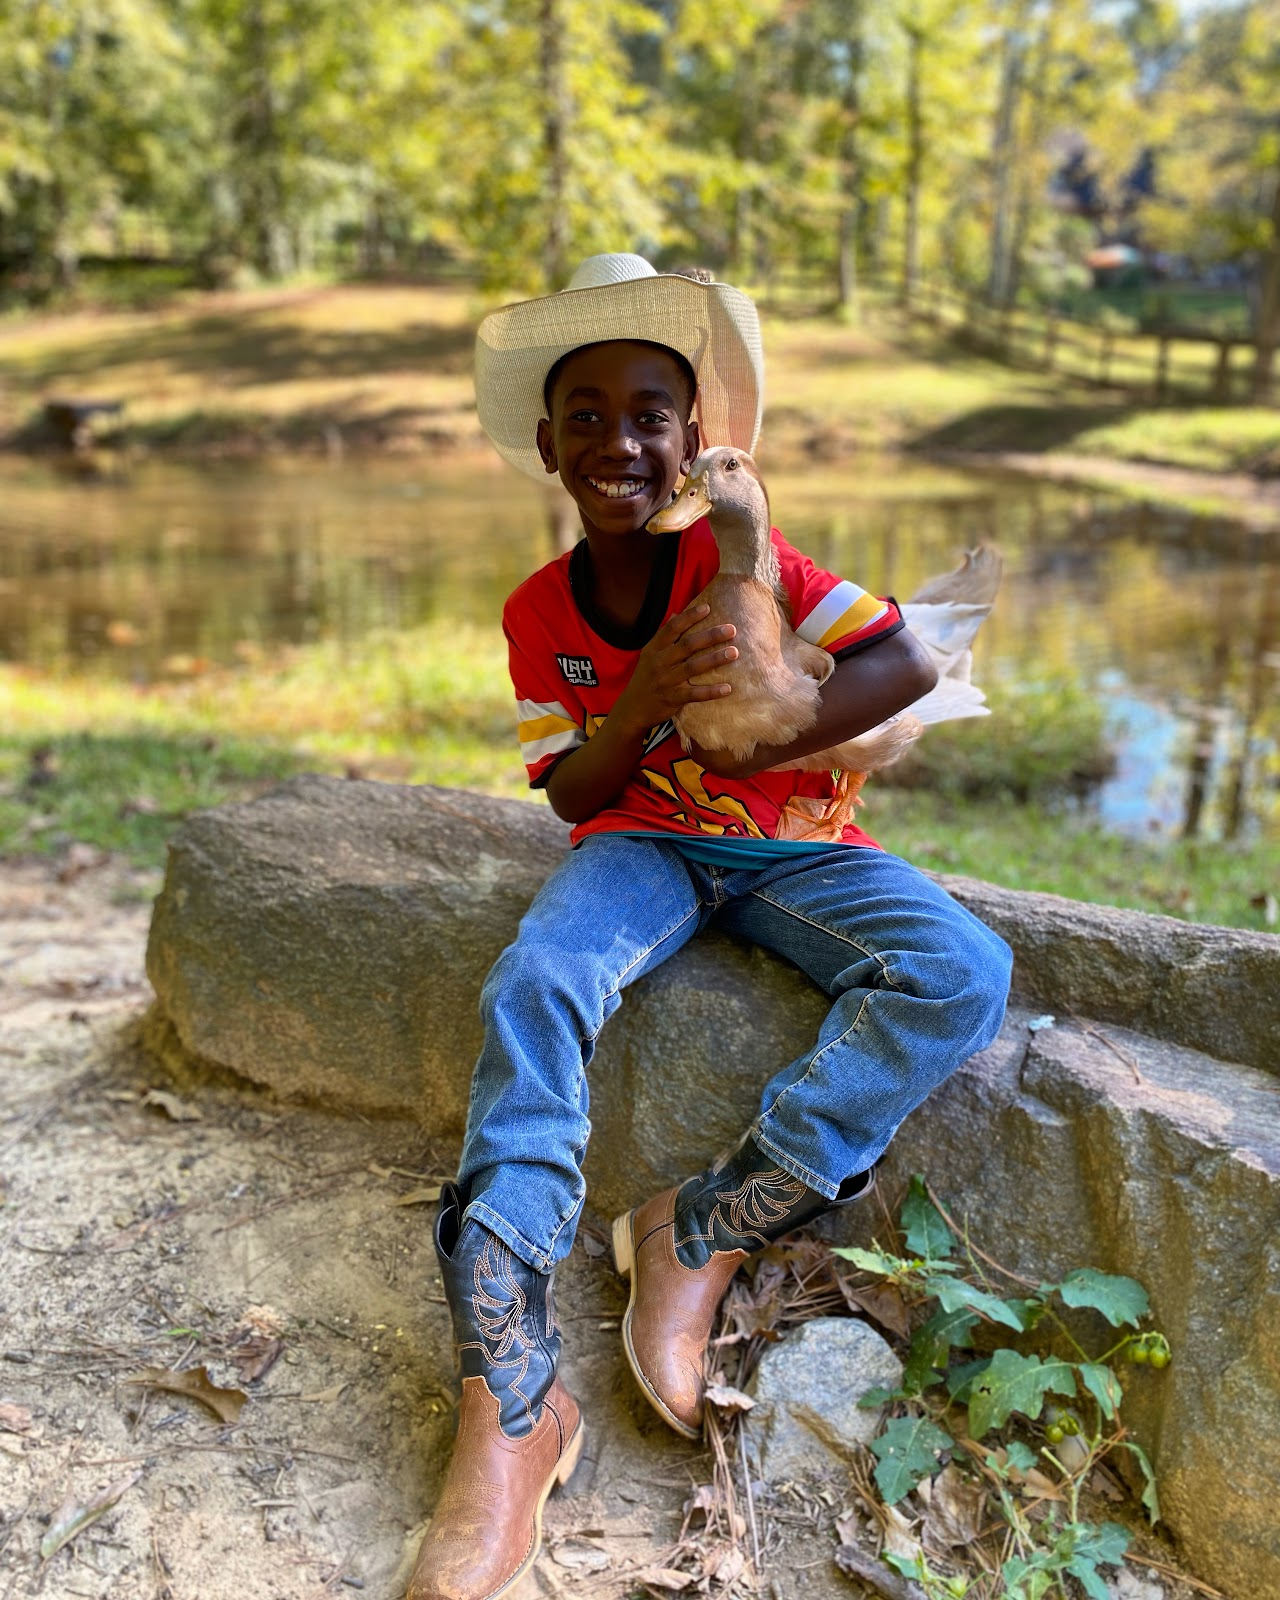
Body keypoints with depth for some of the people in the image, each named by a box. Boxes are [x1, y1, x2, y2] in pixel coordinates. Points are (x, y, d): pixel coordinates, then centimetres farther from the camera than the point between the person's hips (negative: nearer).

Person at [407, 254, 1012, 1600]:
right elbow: (575, 796, -3)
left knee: (964, 978, -27)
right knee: (527, 994, -32)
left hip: (790, 845, 0)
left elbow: (905, 664, -12)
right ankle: (510, 1401, -32)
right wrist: (644, 700, -22)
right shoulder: (539, 614, 0)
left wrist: (756, 739, -22)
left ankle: (702, 1231, -22)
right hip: (641, 847, 1)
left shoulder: (743, 555, -6)